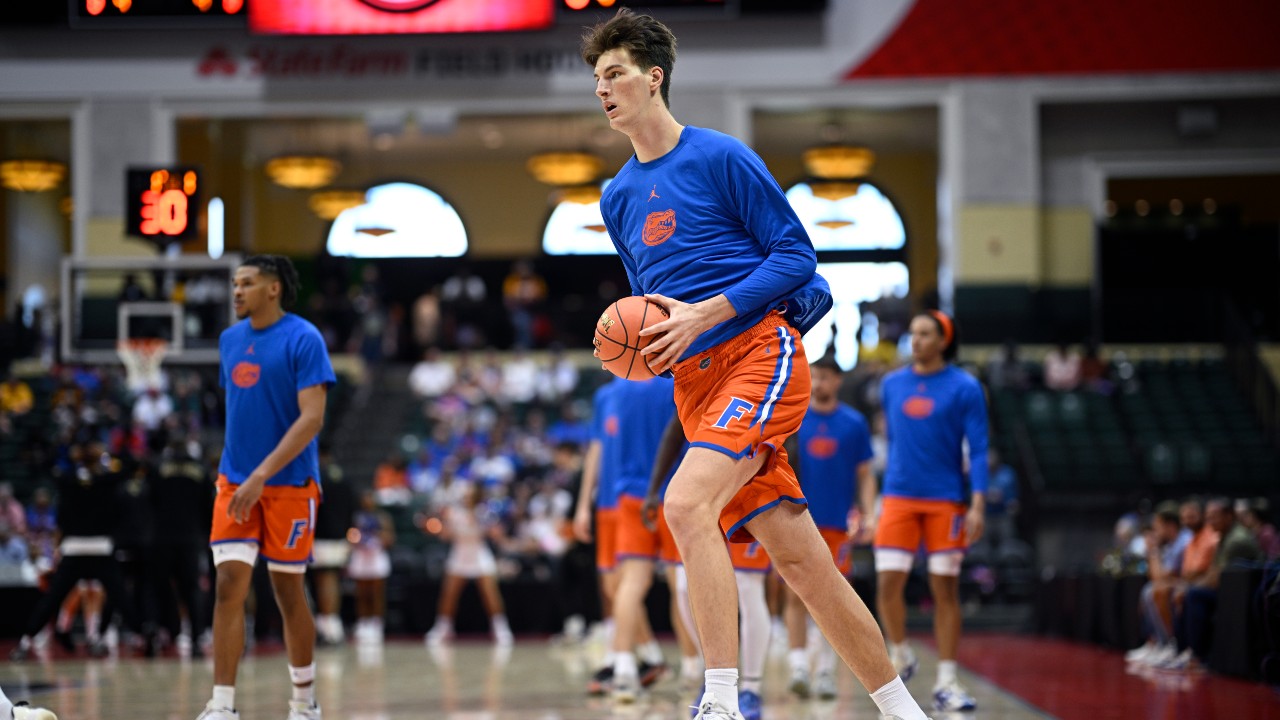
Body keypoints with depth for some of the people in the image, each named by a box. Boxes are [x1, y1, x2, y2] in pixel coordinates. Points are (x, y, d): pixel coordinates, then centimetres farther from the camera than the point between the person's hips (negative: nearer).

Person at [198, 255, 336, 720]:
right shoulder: (230, 340, 9)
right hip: (236, 484, 5)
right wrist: (232, 471, 13)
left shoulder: (303, 339, -11)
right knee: (229, 588, -7)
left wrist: (261, 476, -24)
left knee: (289, 593, 6)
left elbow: (311, 417, -18)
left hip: (290, 485, -5)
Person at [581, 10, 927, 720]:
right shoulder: (617, 196, 17)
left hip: (761, 350, -7)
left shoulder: (719, 156, -3)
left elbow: (797, 256, -6)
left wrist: (701, 316, -14)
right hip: (695, 382, 7)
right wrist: (638, 345, 4)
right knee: (798, 559, 3)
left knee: (686, 502, -28)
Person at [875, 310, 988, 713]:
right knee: (888, 584, -6)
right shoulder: (892, 385, 9)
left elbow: (978, 450, -5)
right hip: (899, 497, 3)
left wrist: (977, 504, -14)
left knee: (945, 589, -1)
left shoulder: (964, 388, -3)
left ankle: (946, 683, 3)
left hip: (946, 501, -3)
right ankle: (900, 657, 18)